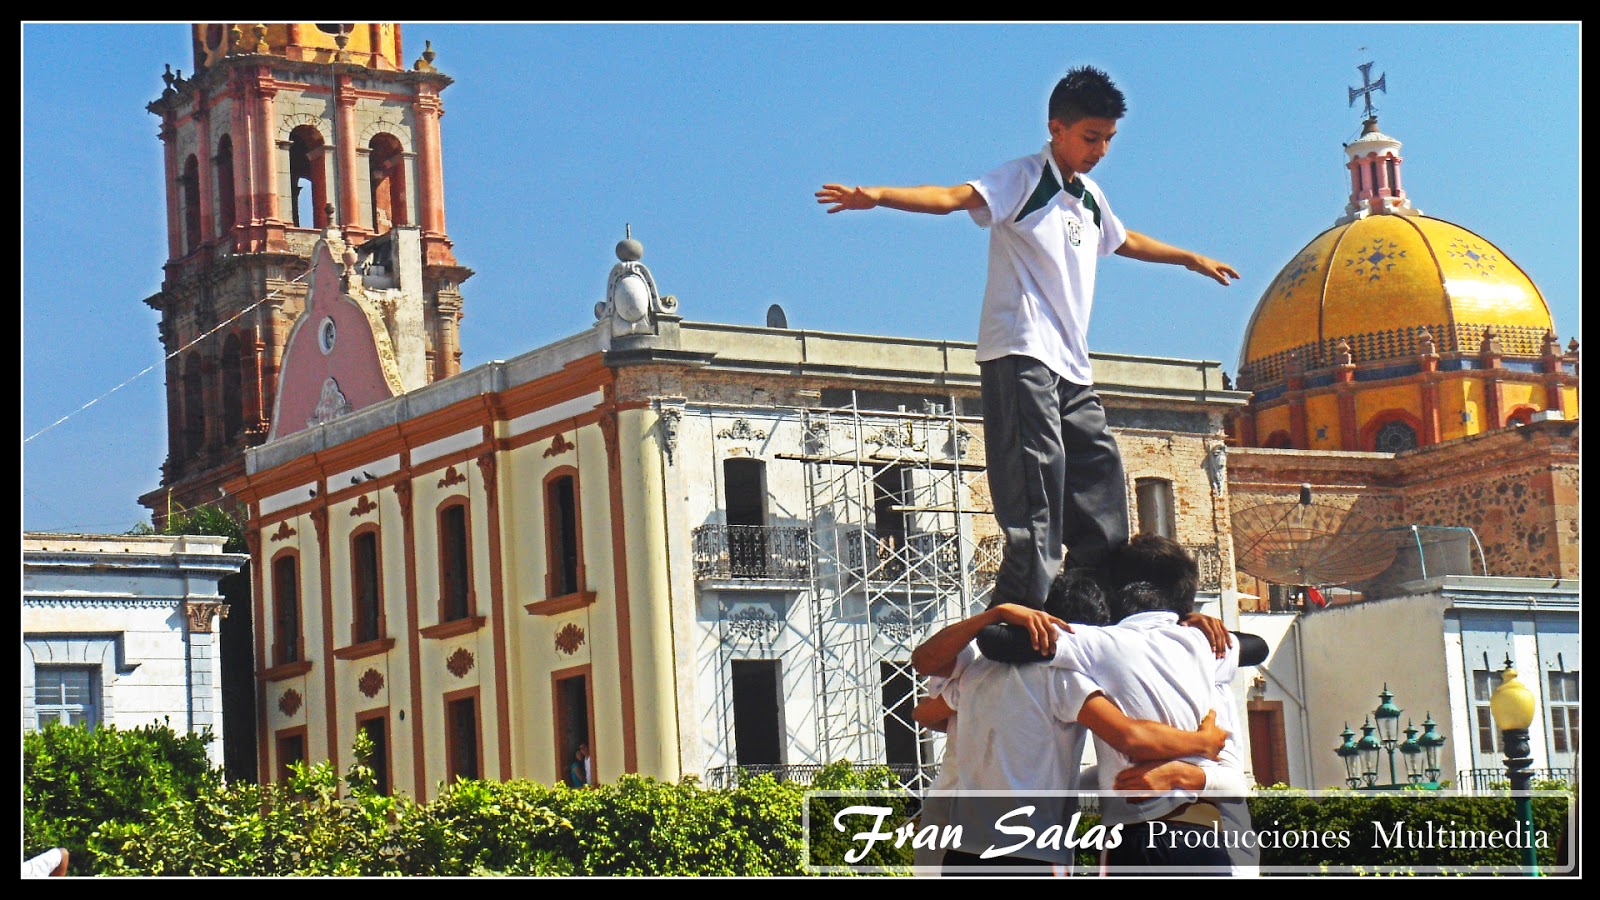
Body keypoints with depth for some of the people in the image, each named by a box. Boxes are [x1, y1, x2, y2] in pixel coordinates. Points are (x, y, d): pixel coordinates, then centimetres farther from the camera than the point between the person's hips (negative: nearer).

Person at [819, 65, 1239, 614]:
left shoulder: (1089, 198, 22)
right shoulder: (1025, 178, -3)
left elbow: (1124, 241, 43)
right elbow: (956, 197, -19)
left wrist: (1190, 258, 56)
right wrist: (878, 196, -36)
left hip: (1071, 364, 9)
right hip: (1021, 353, -9)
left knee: (1097, 466, 8)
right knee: (1039, 469, -19)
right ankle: (1022, 605, -24)